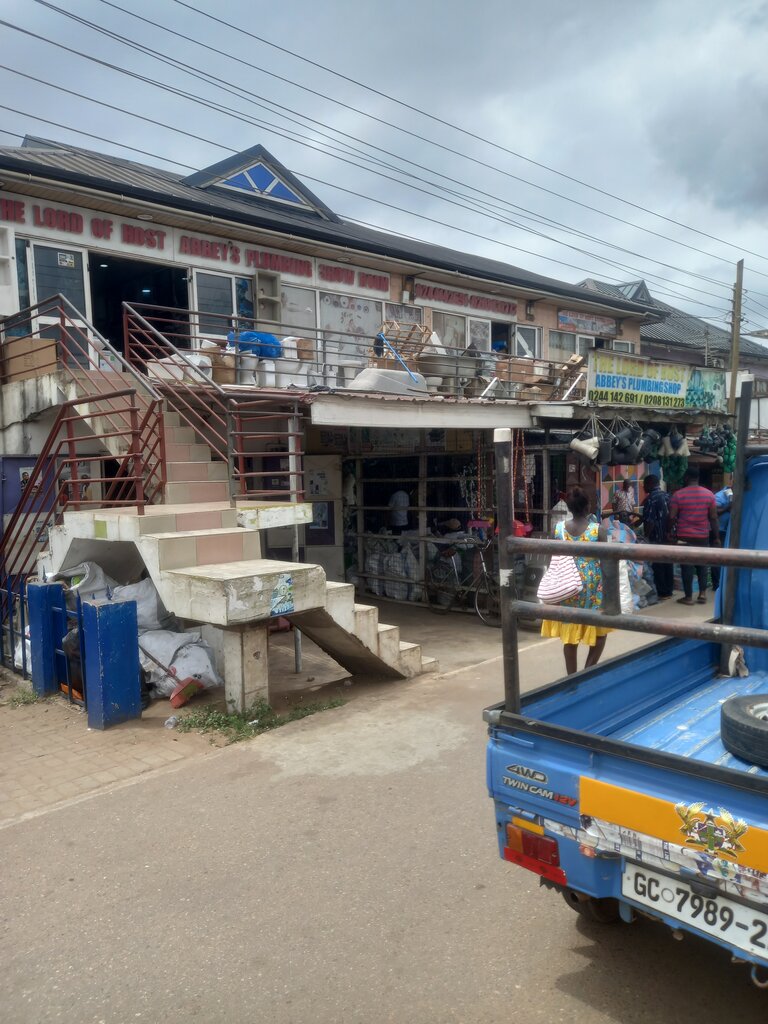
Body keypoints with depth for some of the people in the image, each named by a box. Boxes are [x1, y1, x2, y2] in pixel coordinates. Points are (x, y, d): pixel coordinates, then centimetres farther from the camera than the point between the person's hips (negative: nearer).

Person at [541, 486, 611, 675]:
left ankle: (572, 678, 20)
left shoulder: (559, 528, -4)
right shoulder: (598, 530, -13)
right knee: (599, 631, 17)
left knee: (570, 634, 13)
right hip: (592, 586, -3)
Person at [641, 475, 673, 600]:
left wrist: (646, 535, -11)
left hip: (656, 538, -8)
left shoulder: (651, 499, -15)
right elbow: (667, 516, 16)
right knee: (668, 564, 13)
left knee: (658, 565, 0)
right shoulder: (667, 496, 9)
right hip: (668, 536, 8)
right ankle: (669, 590, 20)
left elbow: (649, 521, -20)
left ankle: (662, 593, 3)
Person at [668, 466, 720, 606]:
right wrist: (716, 537, 8)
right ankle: (702, 594, 15)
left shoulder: (678, 494, -8)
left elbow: (672, 517, -7)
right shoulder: (709, 494, 0)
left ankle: (688, 597, 7)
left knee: (687, 566, 3)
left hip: (684, 537, -3)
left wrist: (670, 531, 8)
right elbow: (713, 518, 2)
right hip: (703, 536, 3)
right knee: (702, 565, 15)